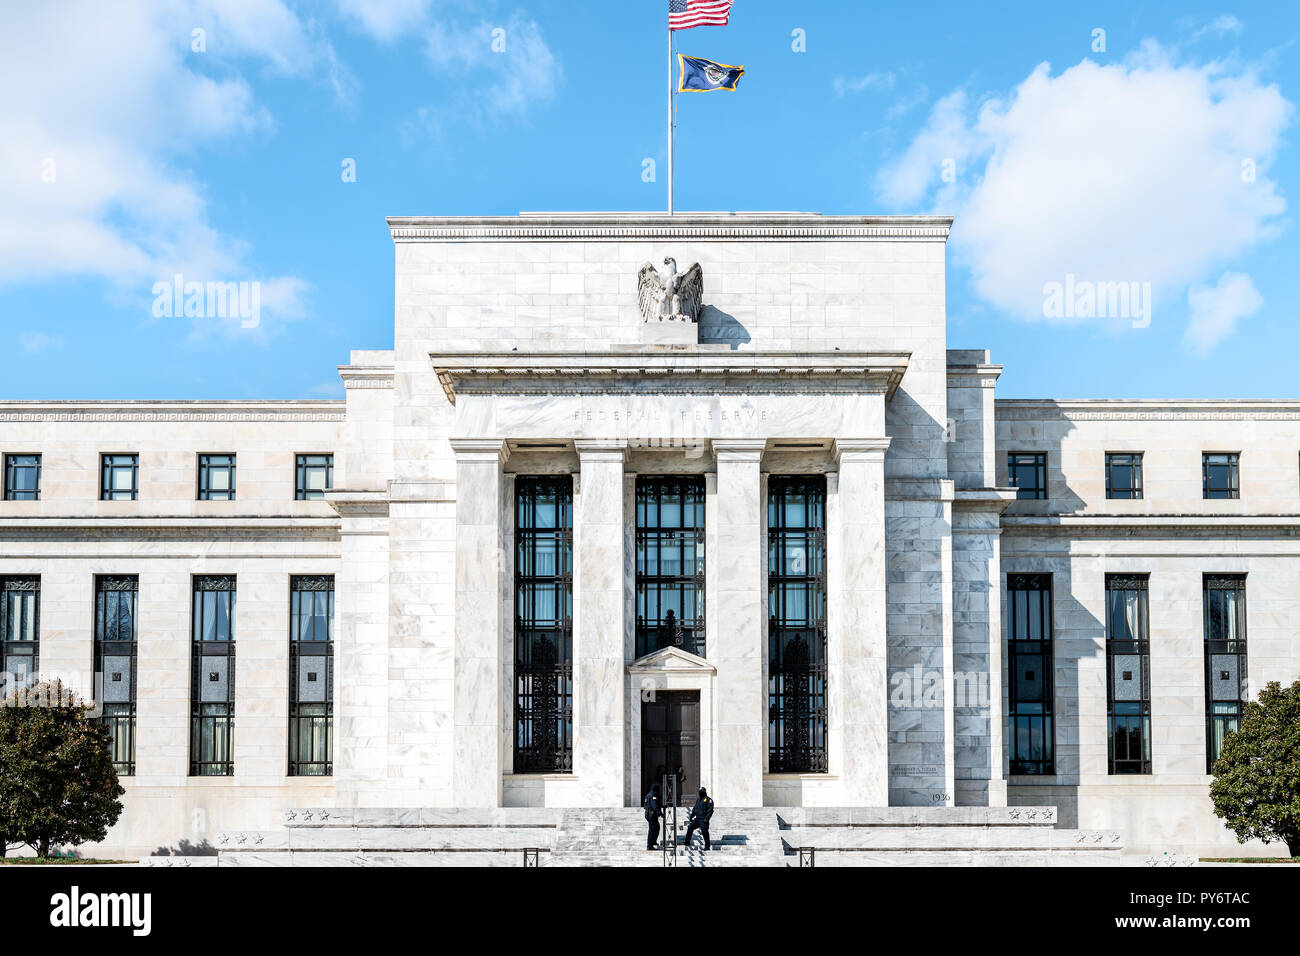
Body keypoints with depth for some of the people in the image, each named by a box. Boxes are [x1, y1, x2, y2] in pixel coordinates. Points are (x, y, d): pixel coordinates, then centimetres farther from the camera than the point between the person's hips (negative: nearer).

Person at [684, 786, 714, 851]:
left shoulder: (708, 800, -7)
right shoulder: (698, 799, 17)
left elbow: (710, 810, -14)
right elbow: (694, 808, 25)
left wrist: (707, 818, -22)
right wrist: (691, 816, 18)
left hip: (703, 819, -7)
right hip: (697, 818, 7)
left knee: (704, 832, -9)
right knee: (690, 827, 3)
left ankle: (707, 846, -2)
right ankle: (687, 842, 11)